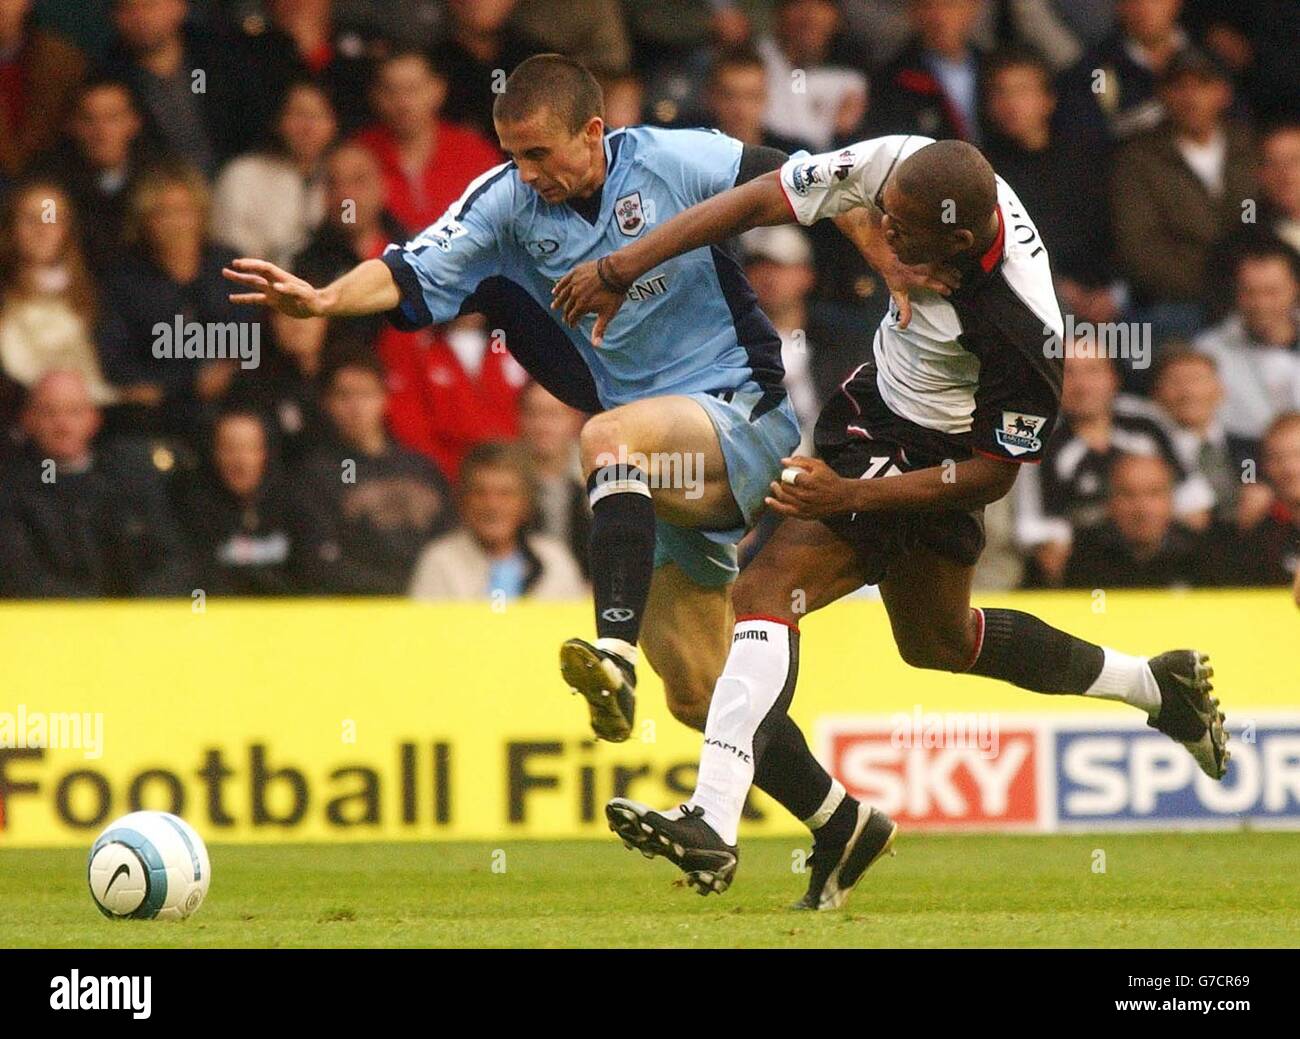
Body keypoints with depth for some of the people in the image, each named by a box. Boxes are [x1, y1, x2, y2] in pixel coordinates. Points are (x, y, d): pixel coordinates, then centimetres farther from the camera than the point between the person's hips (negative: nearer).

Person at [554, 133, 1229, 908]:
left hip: (931, 458, -9)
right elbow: (758, 201, -15)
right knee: (938, 640, 30)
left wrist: (848, 495, -27)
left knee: (767, 590, -25)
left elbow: (995, 473, -21)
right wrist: (620, 269, -20)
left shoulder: (1021, 327, -35)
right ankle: (1160, 688, 48)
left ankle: (713, 822, -36)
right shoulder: (904, 167, -21)